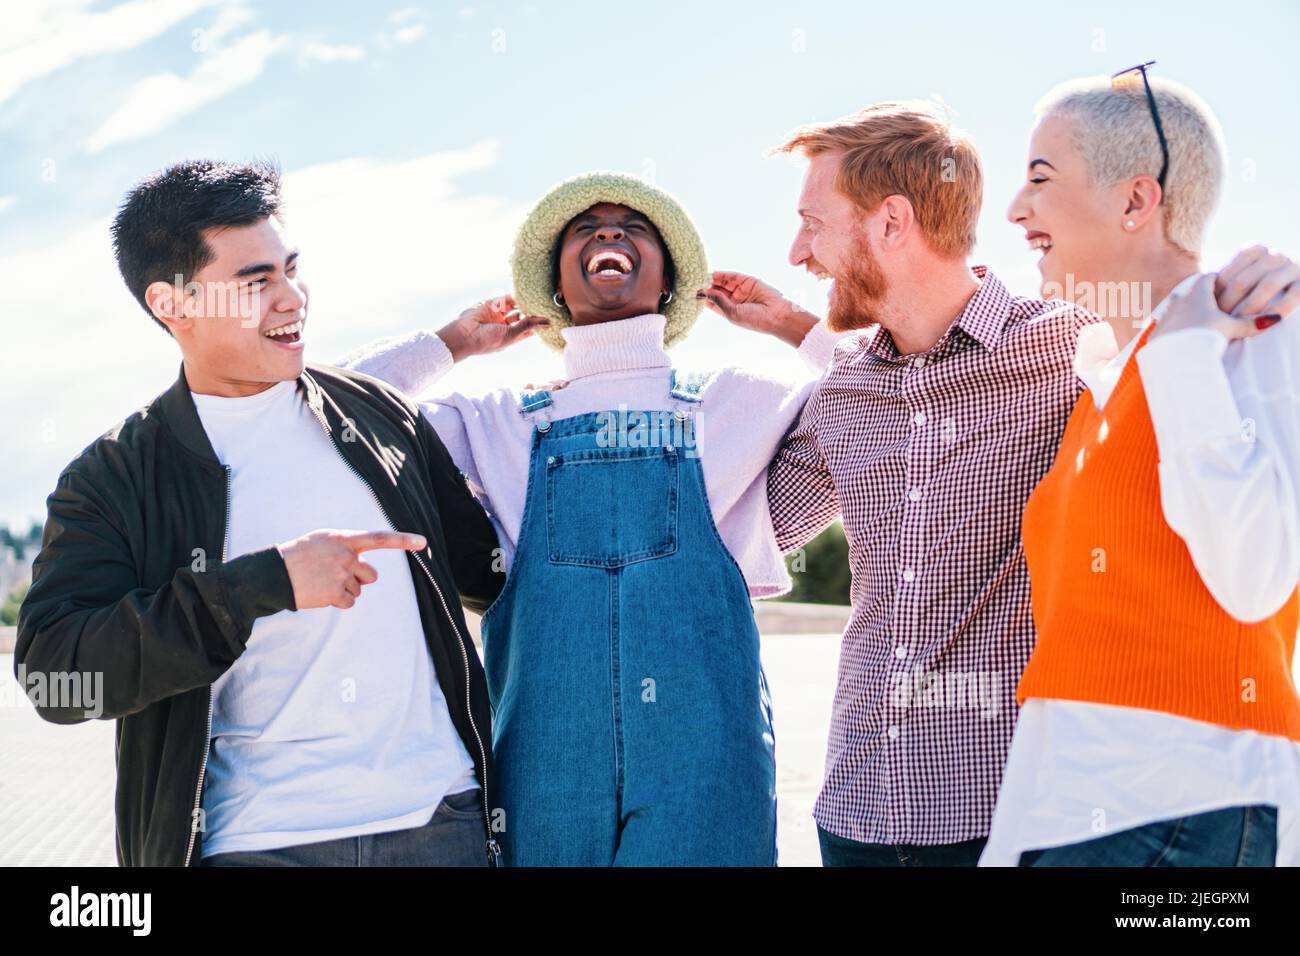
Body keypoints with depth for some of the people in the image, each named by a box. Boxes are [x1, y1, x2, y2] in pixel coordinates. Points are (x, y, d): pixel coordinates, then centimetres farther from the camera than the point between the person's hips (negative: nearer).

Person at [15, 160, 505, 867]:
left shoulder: (376, 413, 9)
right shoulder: (112, 478, 0)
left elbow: (483, 568, 21)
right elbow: (54, 674, -14)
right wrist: (270, 583, -19)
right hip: (252, 839, -2)